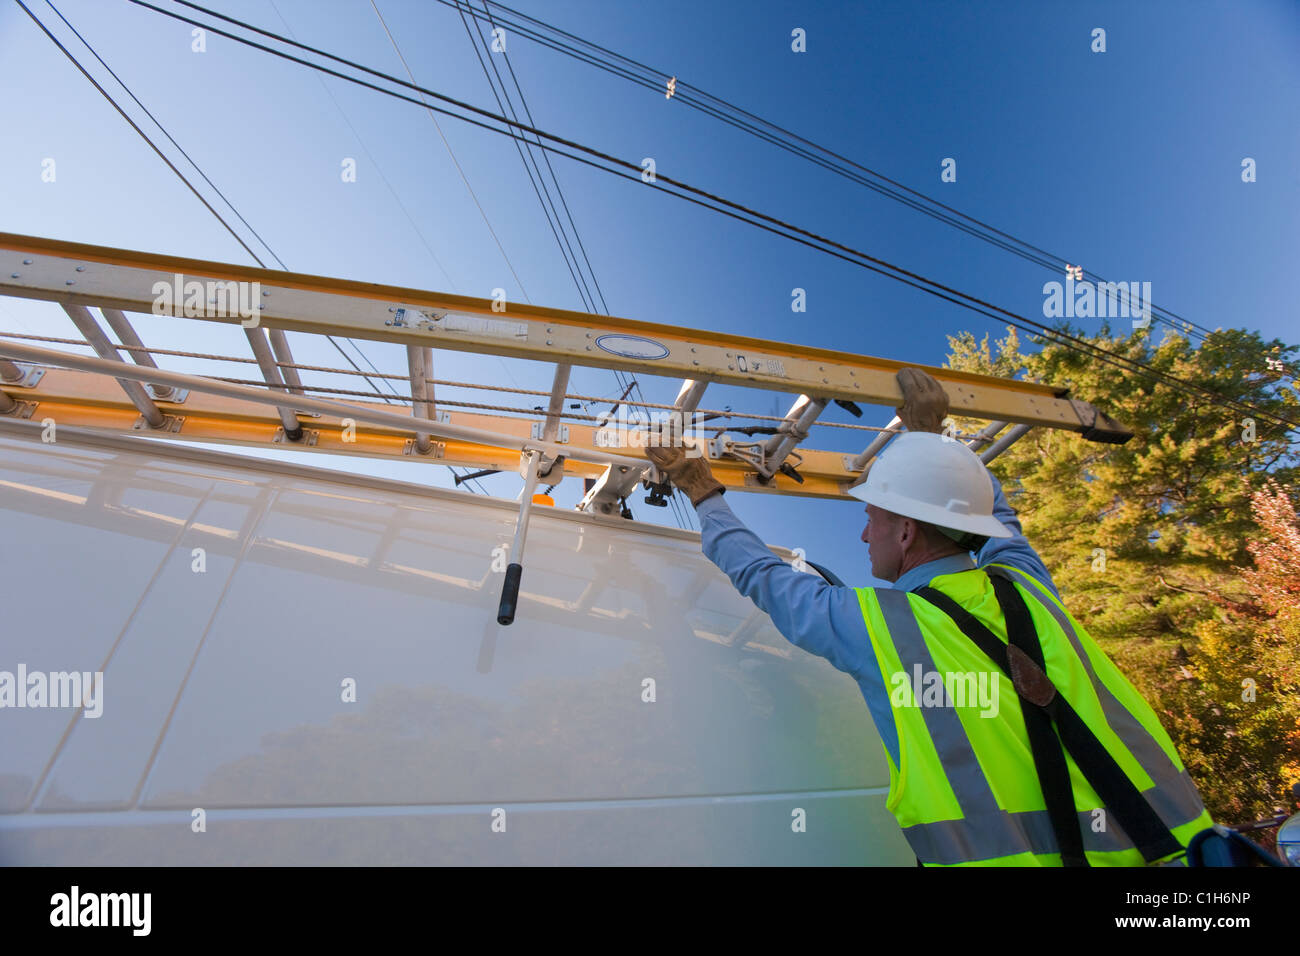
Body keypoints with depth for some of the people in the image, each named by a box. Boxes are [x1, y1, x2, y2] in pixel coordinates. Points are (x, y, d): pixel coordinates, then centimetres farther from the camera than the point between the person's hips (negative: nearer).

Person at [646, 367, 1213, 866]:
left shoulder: (870, 625, -14)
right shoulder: (1026, 587, -2)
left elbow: (761, 576, 0)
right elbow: (993, 511, 20)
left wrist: (704, 497, 13)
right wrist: (931, 432, 30)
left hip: (996, 854, -5)